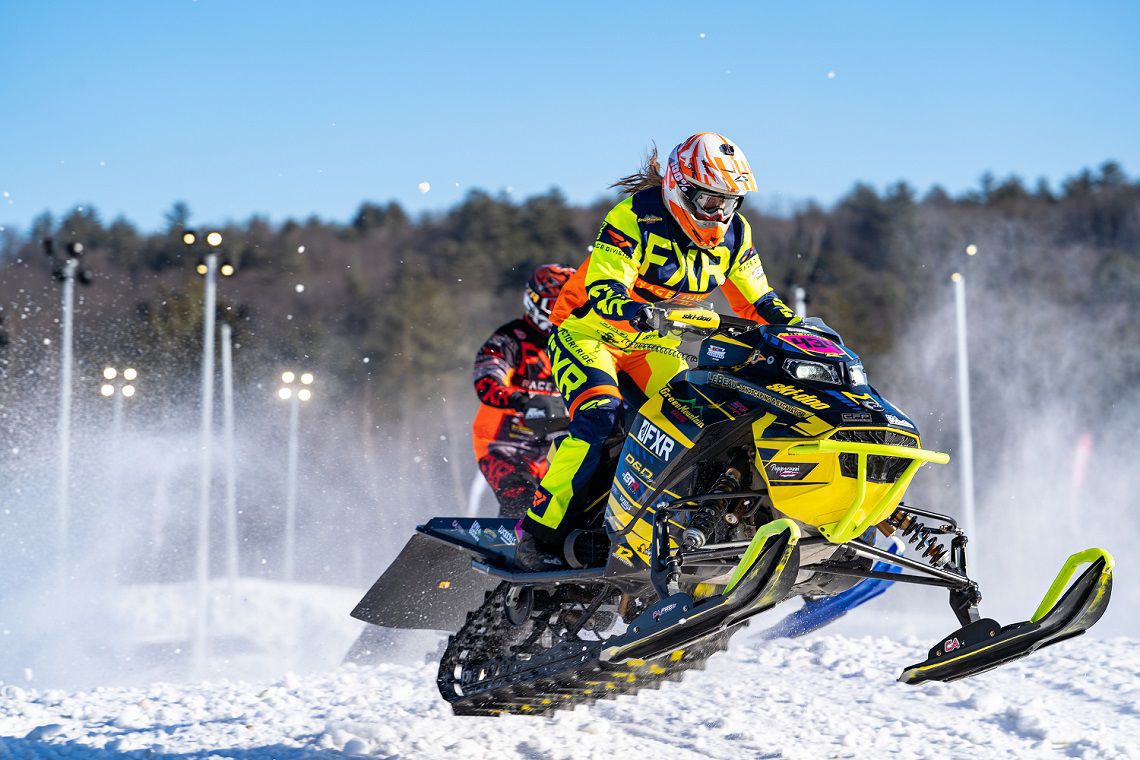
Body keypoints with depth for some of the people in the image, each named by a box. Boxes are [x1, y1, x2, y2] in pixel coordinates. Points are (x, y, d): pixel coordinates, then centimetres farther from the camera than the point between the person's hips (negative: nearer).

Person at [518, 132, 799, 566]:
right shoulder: (636, 218, -22)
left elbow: (757, 304, 5)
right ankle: (539, 534, -24)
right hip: (588, 331, -6)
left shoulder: (734, 235, -3)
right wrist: (635, 312, -52)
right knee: (599, 418, -27)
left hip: (654, 346, 6)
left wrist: (798, 327, -13)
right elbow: (601, 289, -31)